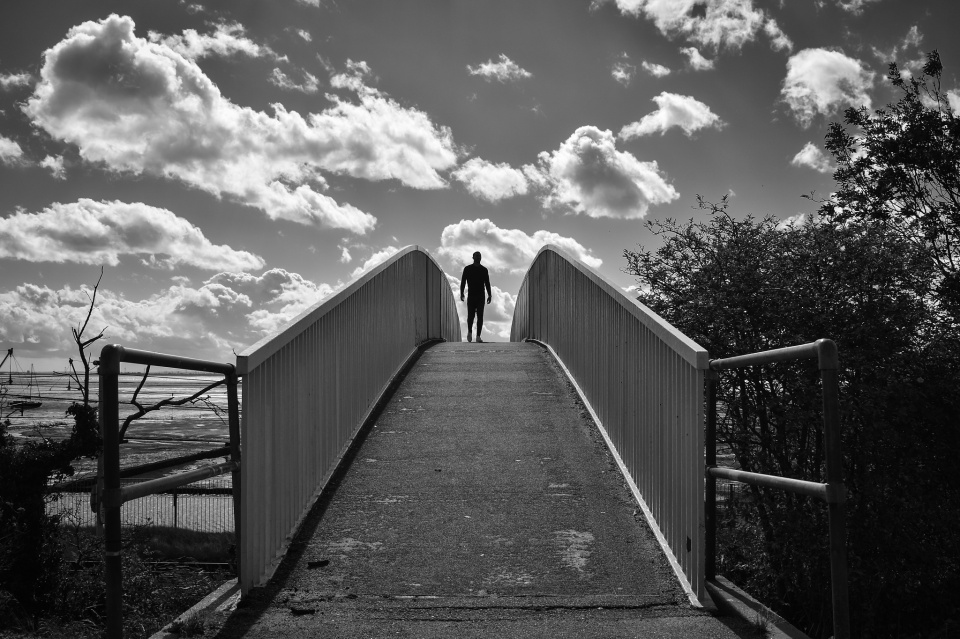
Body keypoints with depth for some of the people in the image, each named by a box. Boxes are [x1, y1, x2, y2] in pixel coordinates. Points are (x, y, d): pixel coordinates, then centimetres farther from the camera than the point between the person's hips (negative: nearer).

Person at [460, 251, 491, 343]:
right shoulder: (467, 268, 4)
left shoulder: (484, 270, 9)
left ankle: (478, 336, -3)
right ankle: (470, 332, 23)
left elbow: (487, 283, 11)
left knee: (480, 316, -5)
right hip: (471, 295, -1)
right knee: (470, 315, -4)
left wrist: (489, 295, 3)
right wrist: (461, 293, -9)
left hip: (481, 296, 1)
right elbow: (463, 281, 2)